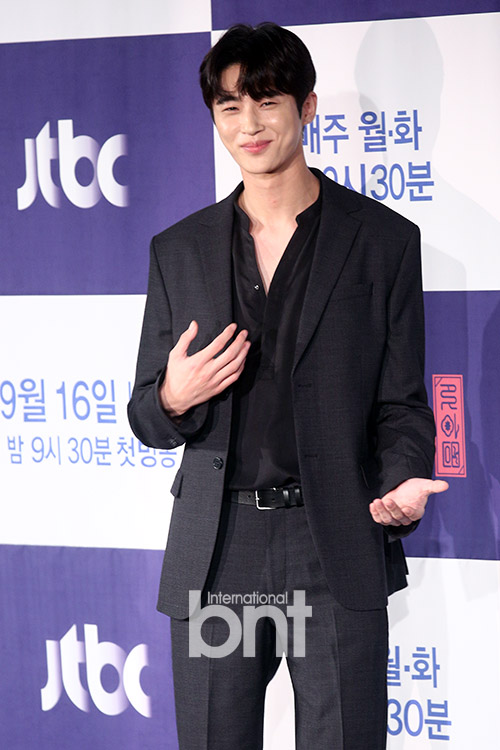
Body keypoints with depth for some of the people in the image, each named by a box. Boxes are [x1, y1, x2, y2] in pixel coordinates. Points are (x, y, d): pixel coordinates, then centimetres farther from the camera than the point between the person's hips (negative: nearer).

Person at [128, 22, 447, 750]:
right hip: (215, 553, 2)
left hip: (338, 553, -2)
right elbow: (146, 417, 13)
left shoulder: (384, 239, 3)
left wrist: (401, 482, -17)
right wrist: (174, 398, -11)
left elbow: (400, 400, 3)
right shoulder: (178, 250, 10)